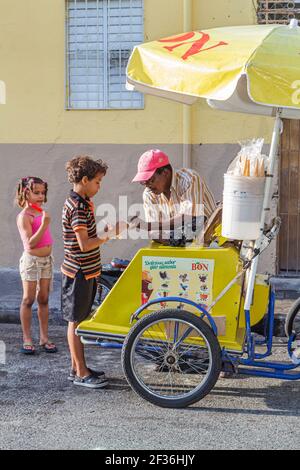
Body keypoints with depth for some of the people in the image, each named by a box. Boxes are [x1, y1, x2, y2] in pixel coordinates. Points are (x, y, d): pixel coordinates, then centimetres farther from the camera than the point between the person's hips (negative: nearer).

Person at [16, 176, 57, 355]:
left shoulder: (42, 212, 9)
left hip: (47, 260, 7)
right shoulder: (24, 216, -13)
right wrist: (44, 225, -28)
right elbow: (30, 243, -22)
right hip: (31, 260, -7)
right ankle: (27, 339, 8)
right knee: (28, 300, 0)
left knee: (44, 299, 9)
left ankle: (44, 337, 15)